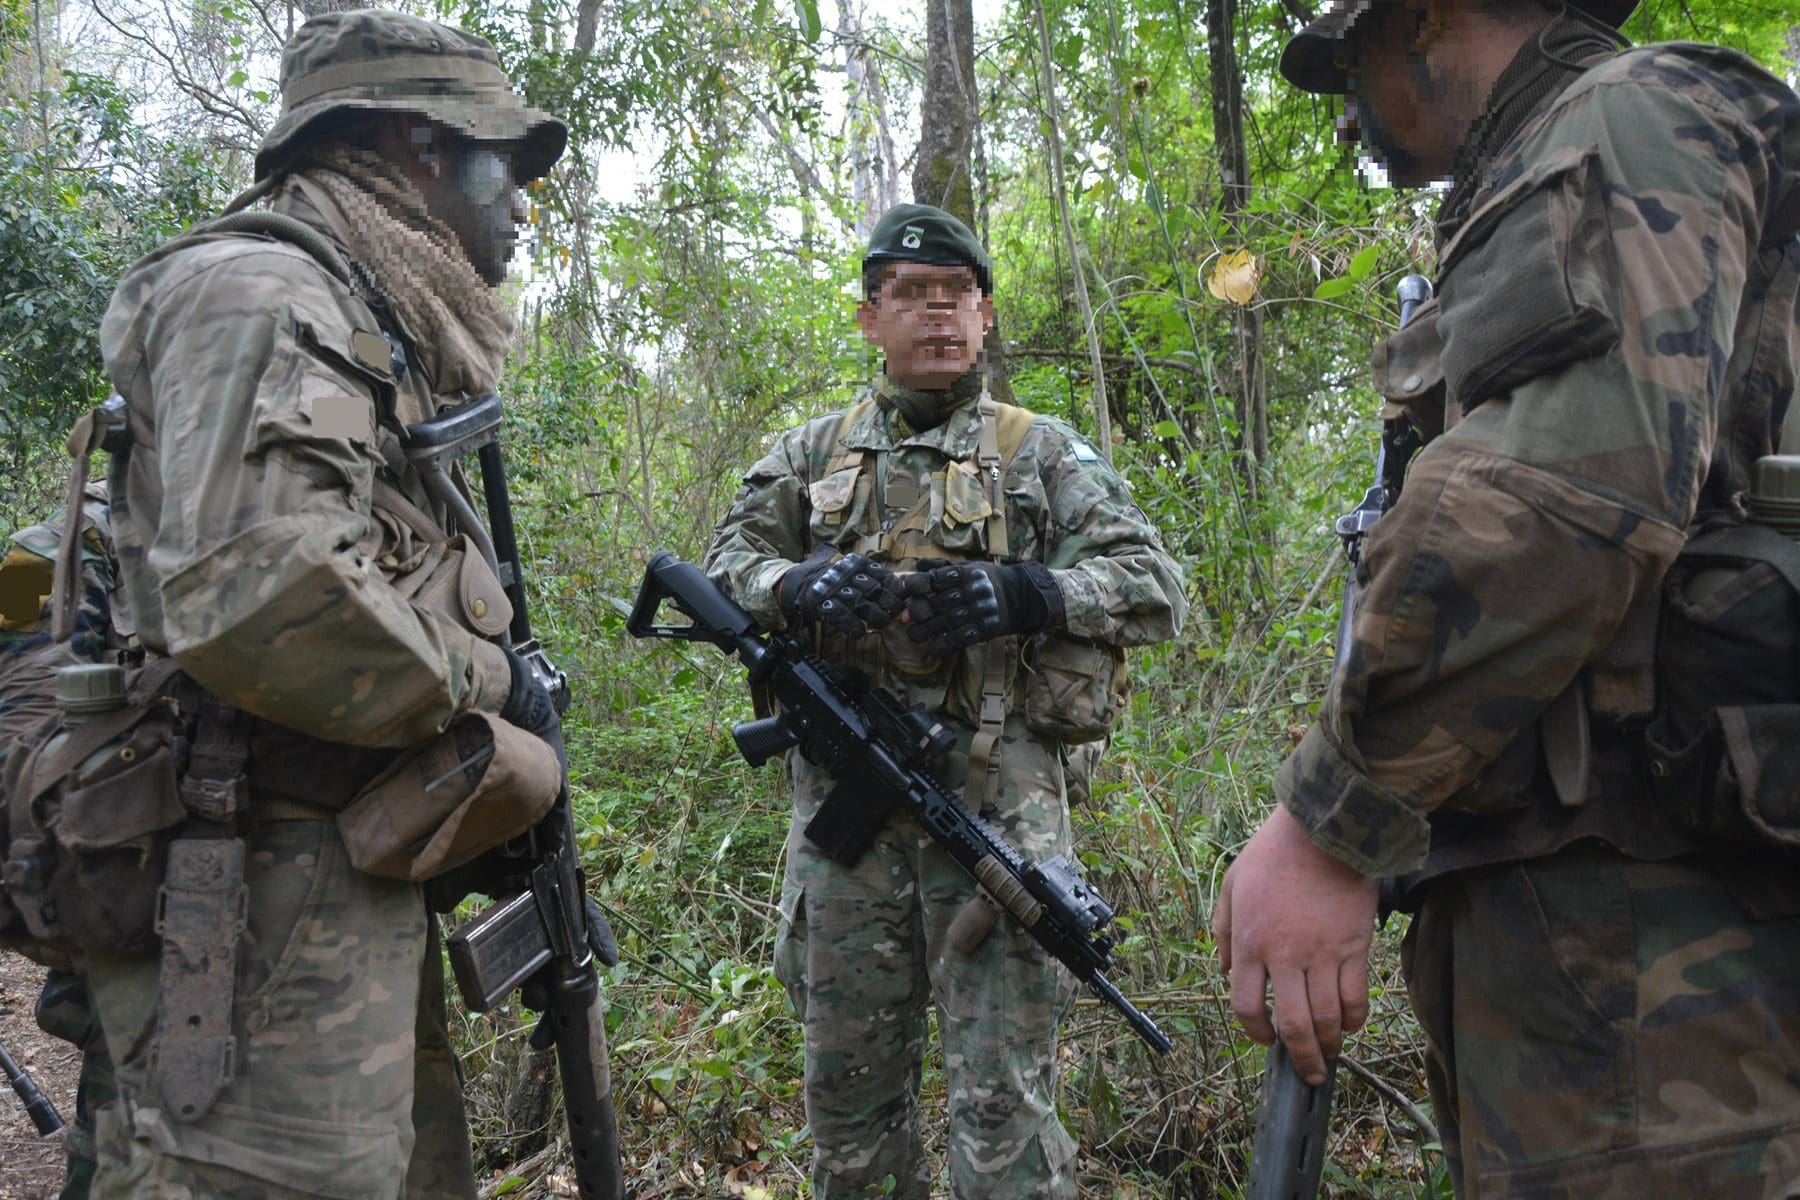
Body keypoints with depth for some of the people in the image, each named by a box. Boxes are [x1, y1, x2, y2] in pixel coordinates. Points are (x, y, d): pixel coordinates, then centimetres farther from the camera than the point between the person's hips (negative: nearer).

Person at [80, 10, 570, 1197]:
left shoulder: (373, 323, 20)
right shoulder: (261, 290, -12)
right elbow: (256, 593, -28)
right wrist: (486, 680, -15)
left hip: (361, 892, 10)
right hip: (263, 888, -10)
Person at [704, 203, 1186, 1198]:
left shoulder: (1042, 452, 8)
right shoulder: (813, 453, 15)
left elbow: (1153, 587, 2)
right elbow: (723, 573, 11)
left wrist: (1022, 596, -15)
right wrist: (799, 585, -12)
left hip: (999, 791, -2)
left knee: (1003, 1095, 0)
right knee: (848, 1080, 13)